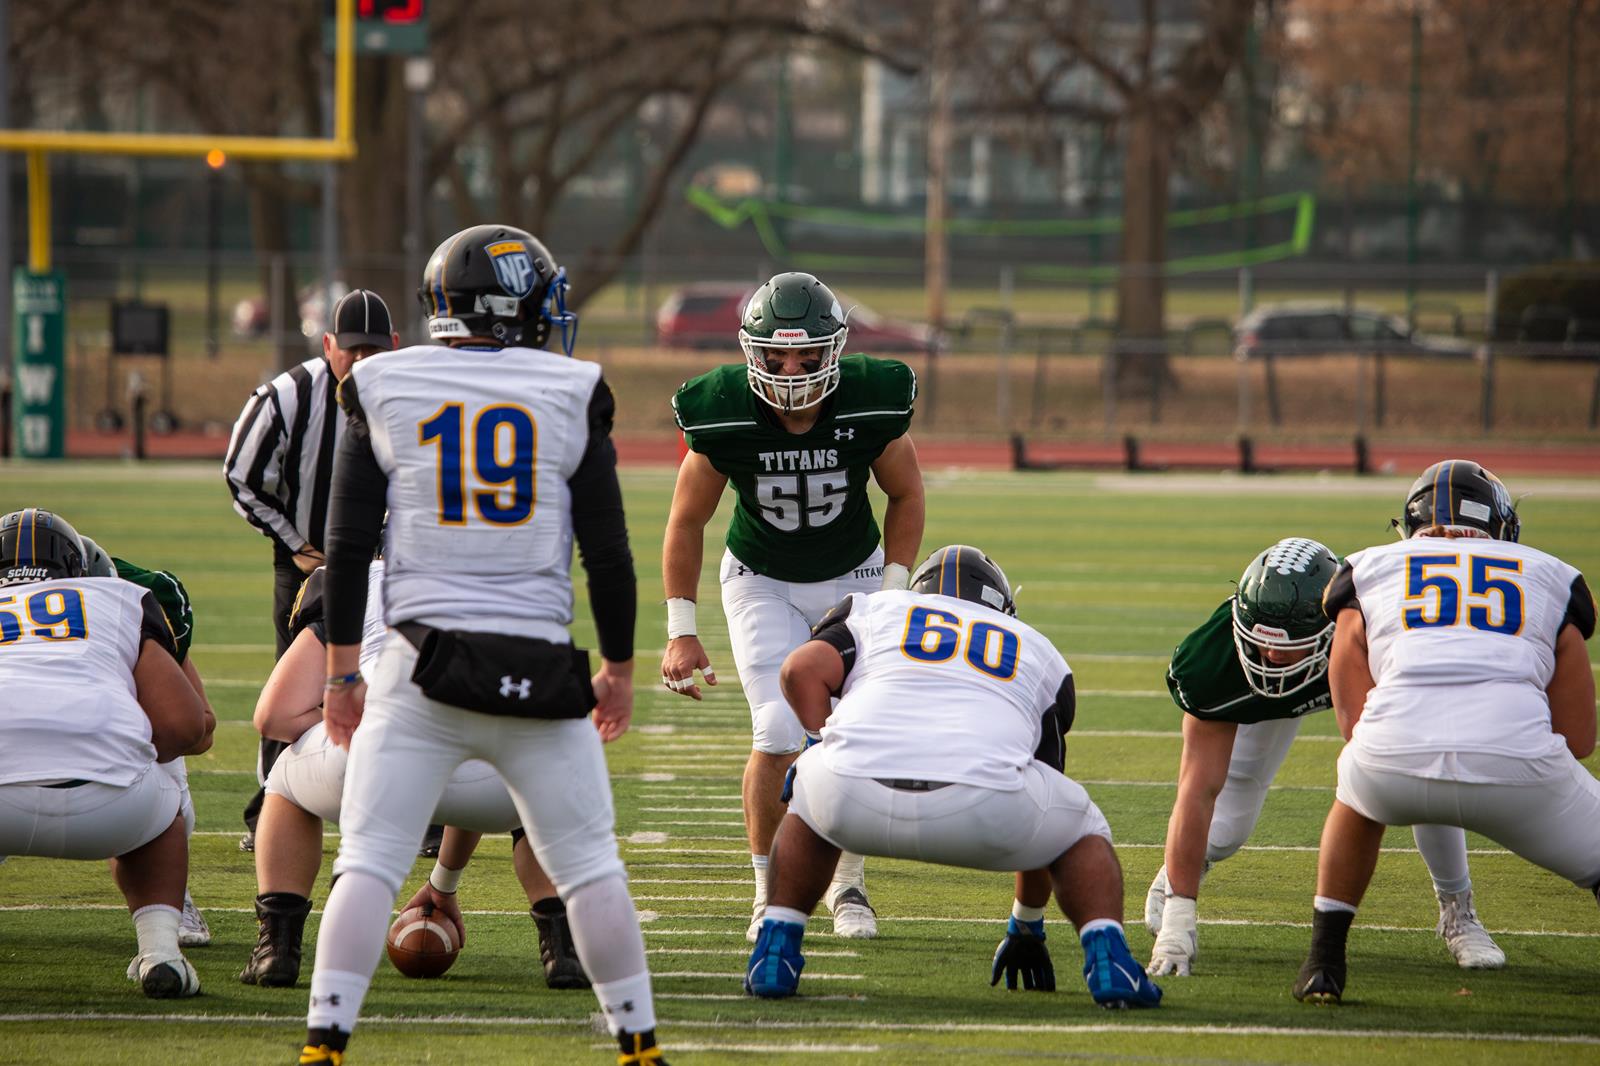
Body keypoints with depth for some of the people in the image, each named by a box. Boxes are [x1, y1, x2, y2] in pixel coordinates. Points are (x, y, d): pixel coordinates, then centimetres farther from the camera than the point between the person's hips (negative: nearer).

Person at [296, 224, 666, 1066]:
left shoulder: (386, 391, 3)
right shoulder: (570, 395, 1)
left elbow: (349, 543, 2)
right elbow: (607, 552, 2)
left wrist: (342, 670, 10)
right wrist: (619, 668, 14)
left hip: (422, 667, 0)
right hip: (539, 666, 0)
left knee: (369, 862, 0)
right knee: (590, 866, 10)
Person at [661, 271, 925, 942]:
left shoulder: (871, 406, -23)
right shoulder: (725, 416, -25)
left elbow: (906, 495, -2)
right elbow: (686, 524, -9)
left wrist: (893, 591, -8)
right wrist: (681, 630, -10)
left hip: (854, 576, 1)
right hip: (762, 580, -1)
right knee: (779, 734, -17)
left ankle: (847, 883, 14)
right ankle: (770, 892, -1)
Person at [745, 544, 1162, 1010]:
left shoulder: (875, 608, 32)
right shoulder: (1038, 651, 34)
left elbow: (803, 669, 9)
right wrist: (1027, 929, 49)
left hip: (860, 796, 1)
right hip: (980, 806, -1)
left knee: (810, 801, 38)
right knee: (1084, 834, 30)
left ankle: (774, 955, 22)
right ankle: (1108, 961, 5)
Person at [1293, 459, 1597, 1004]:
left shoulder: (1370, 570, 25)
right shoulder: (1552, 577, 25)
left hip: (1395, 759, 1)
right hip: (1516, 763, -1)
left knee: (1357, 801, 38)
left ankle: (1324, 962, 35)